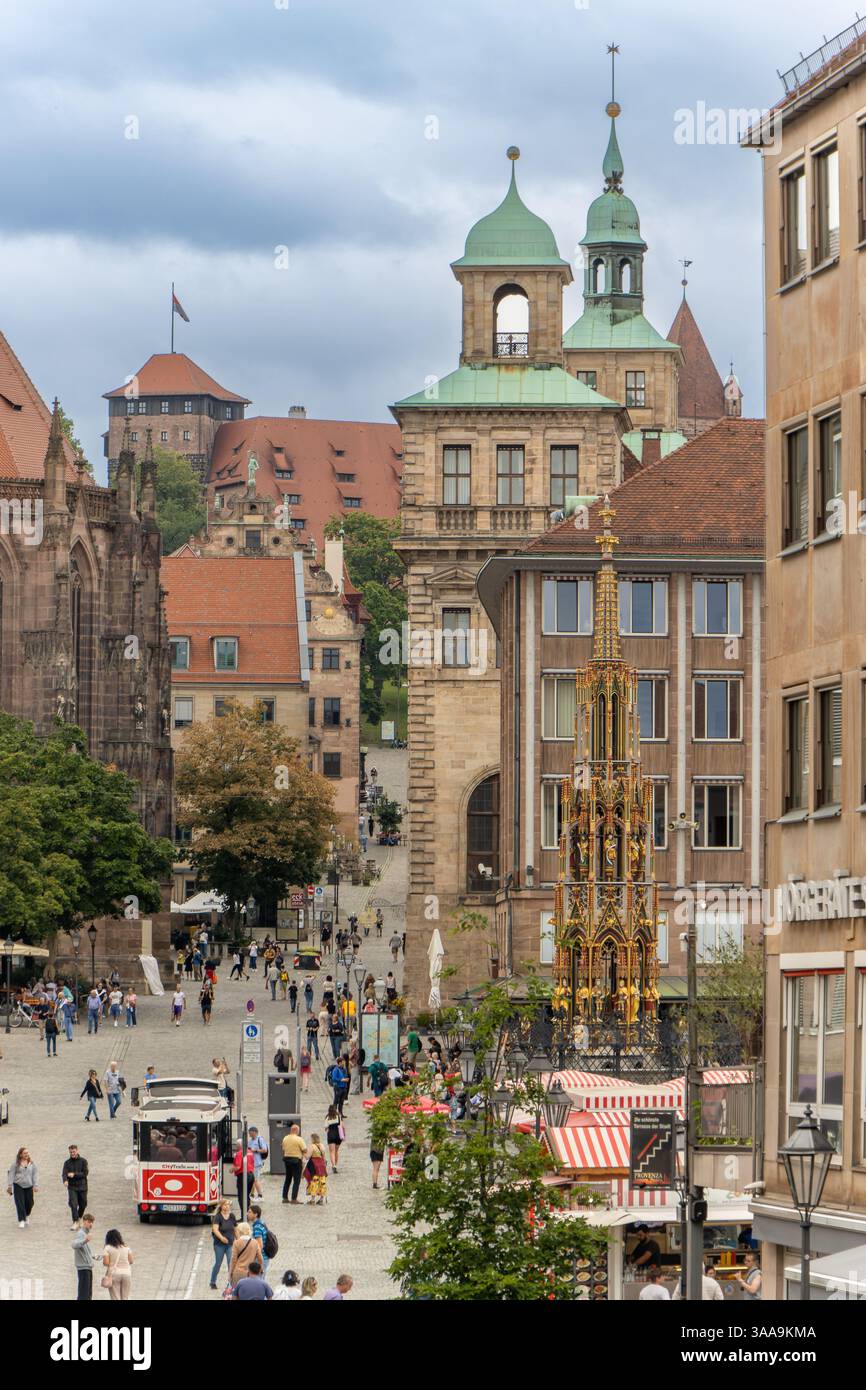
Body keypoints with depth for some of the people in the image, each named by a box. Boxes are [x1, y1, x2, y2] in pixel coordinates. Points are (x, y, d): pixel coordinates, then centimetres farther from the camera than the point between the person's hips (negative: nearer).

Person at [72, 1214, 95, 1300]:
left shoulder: (86, 1233, 18)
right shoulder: (80, 1234, -11)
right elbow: (74, 1245, -33)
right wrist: (84, 1241, -48)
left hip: (88, 1267, 10)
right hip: (83, 1267, -10)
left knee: (89, 1294, 12)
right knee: (83, 1294, -14)